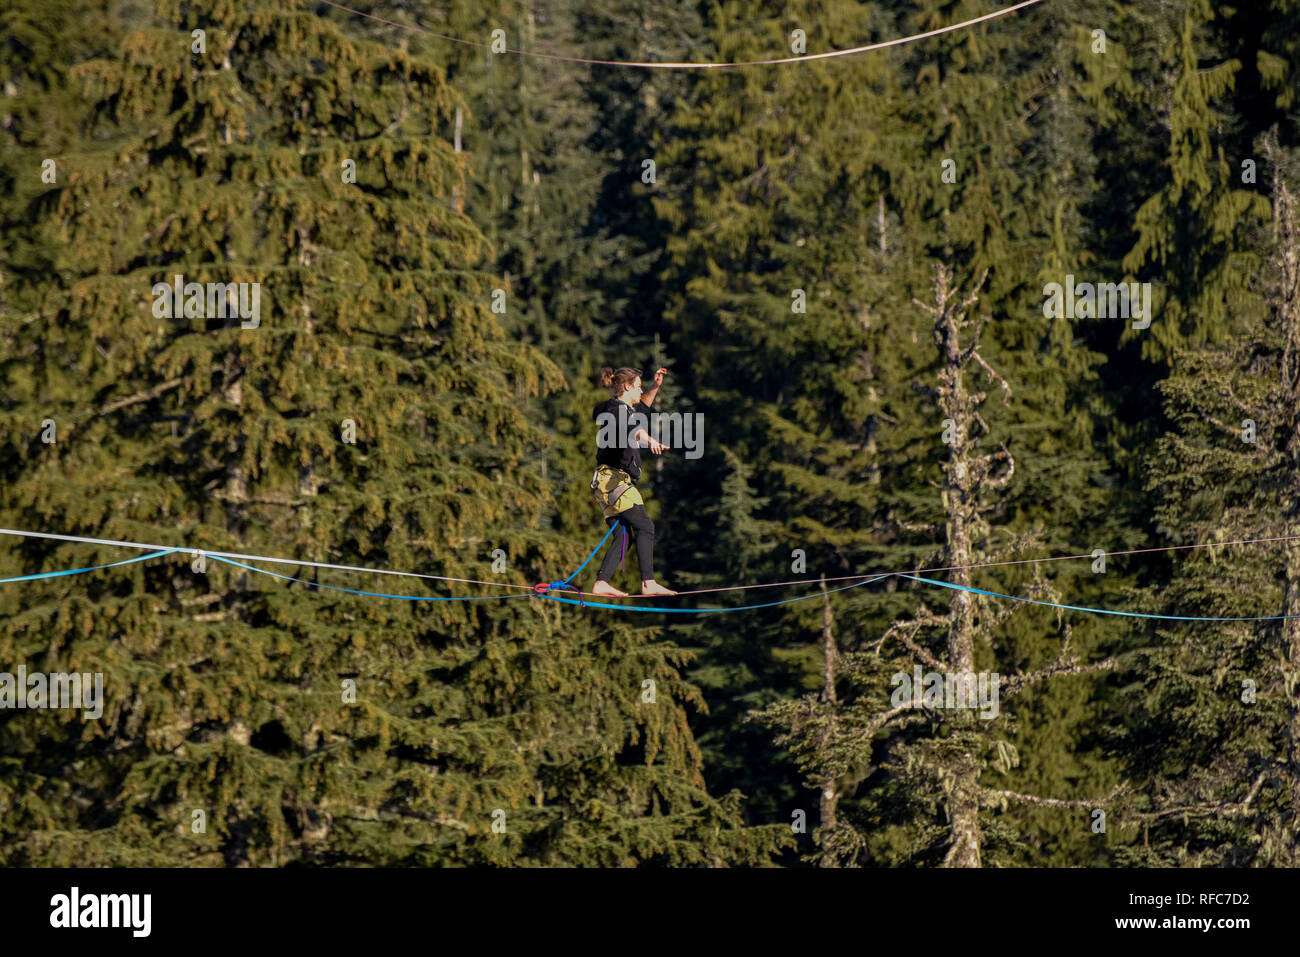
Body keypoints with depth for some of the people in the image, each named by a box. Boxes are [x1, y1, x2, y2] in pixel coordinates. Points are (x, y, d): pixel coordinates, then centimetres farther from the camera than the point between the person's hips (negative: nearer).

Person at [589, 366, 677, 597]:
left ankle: (601, 584, 0)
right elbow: (632, 427, -34)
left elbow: (642, 408, 43)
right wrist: (648, 439, -54)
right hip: (613, 478, -10)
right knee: (644, 527, -14)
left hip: (612, 482, 10)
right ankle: (648, 583, -19)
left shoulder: (625, 409, 19)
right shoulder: (616, 410, -11)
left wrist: (655, 387, 28)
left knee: (622, 535, 5)